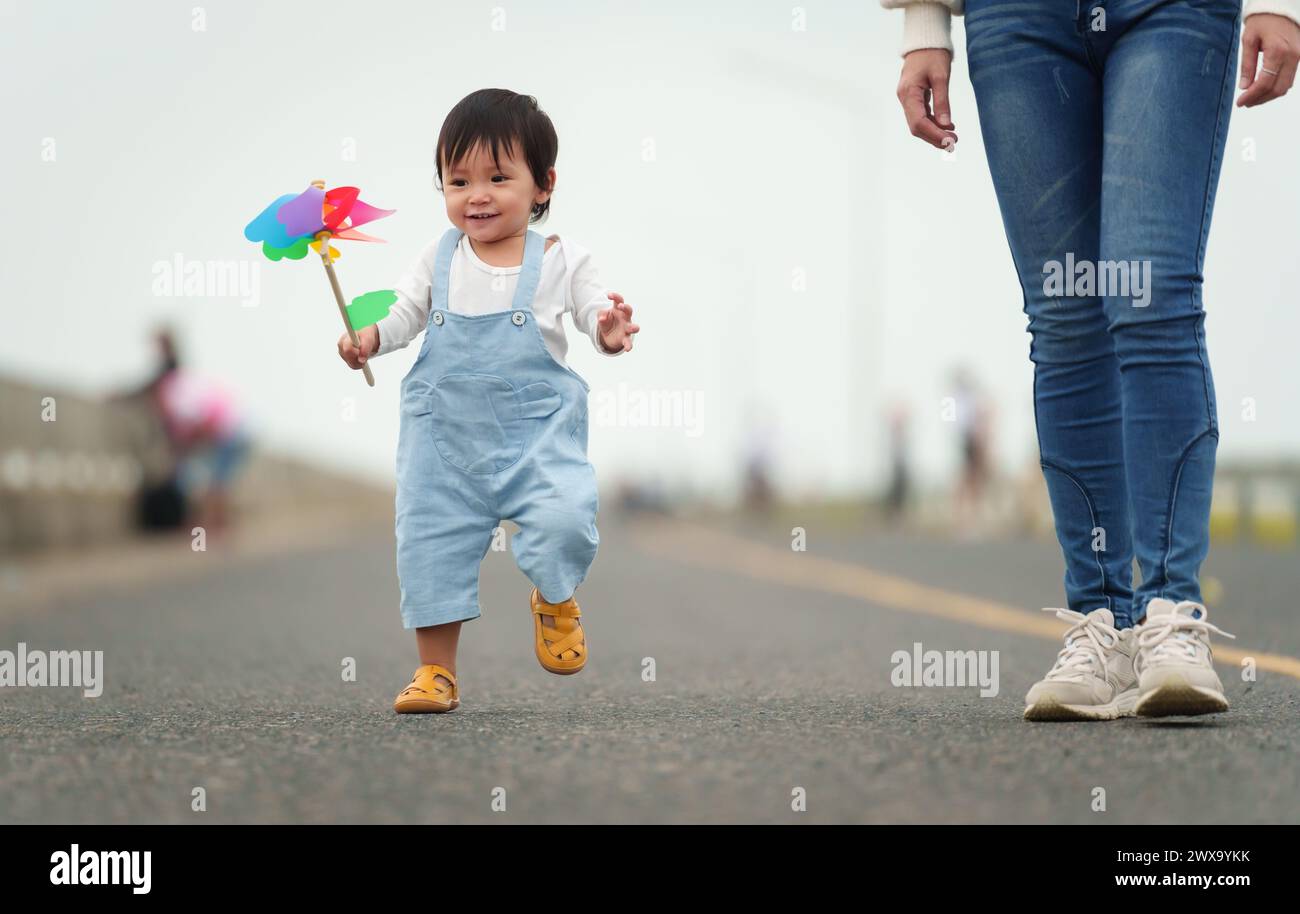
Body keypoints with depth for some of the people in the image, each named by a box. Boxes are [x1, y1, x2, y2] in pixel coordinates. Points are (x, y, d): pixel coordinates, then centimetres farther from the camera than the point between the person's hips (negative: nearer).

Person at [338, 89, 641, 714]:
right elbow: (405, 312, 8)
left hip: (538, 432, -3)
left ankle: (555, 599, 12)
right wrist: (370, 337, -11)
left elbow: (594, 312, -1)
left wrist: (609, 332, -24)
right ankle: (436, 670, 18)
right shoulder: (439, 259, 4)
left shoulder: (561, 260, -2)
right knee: (429, 540, 4)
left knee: (564, 518, -23)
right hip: (445, 433, 3)